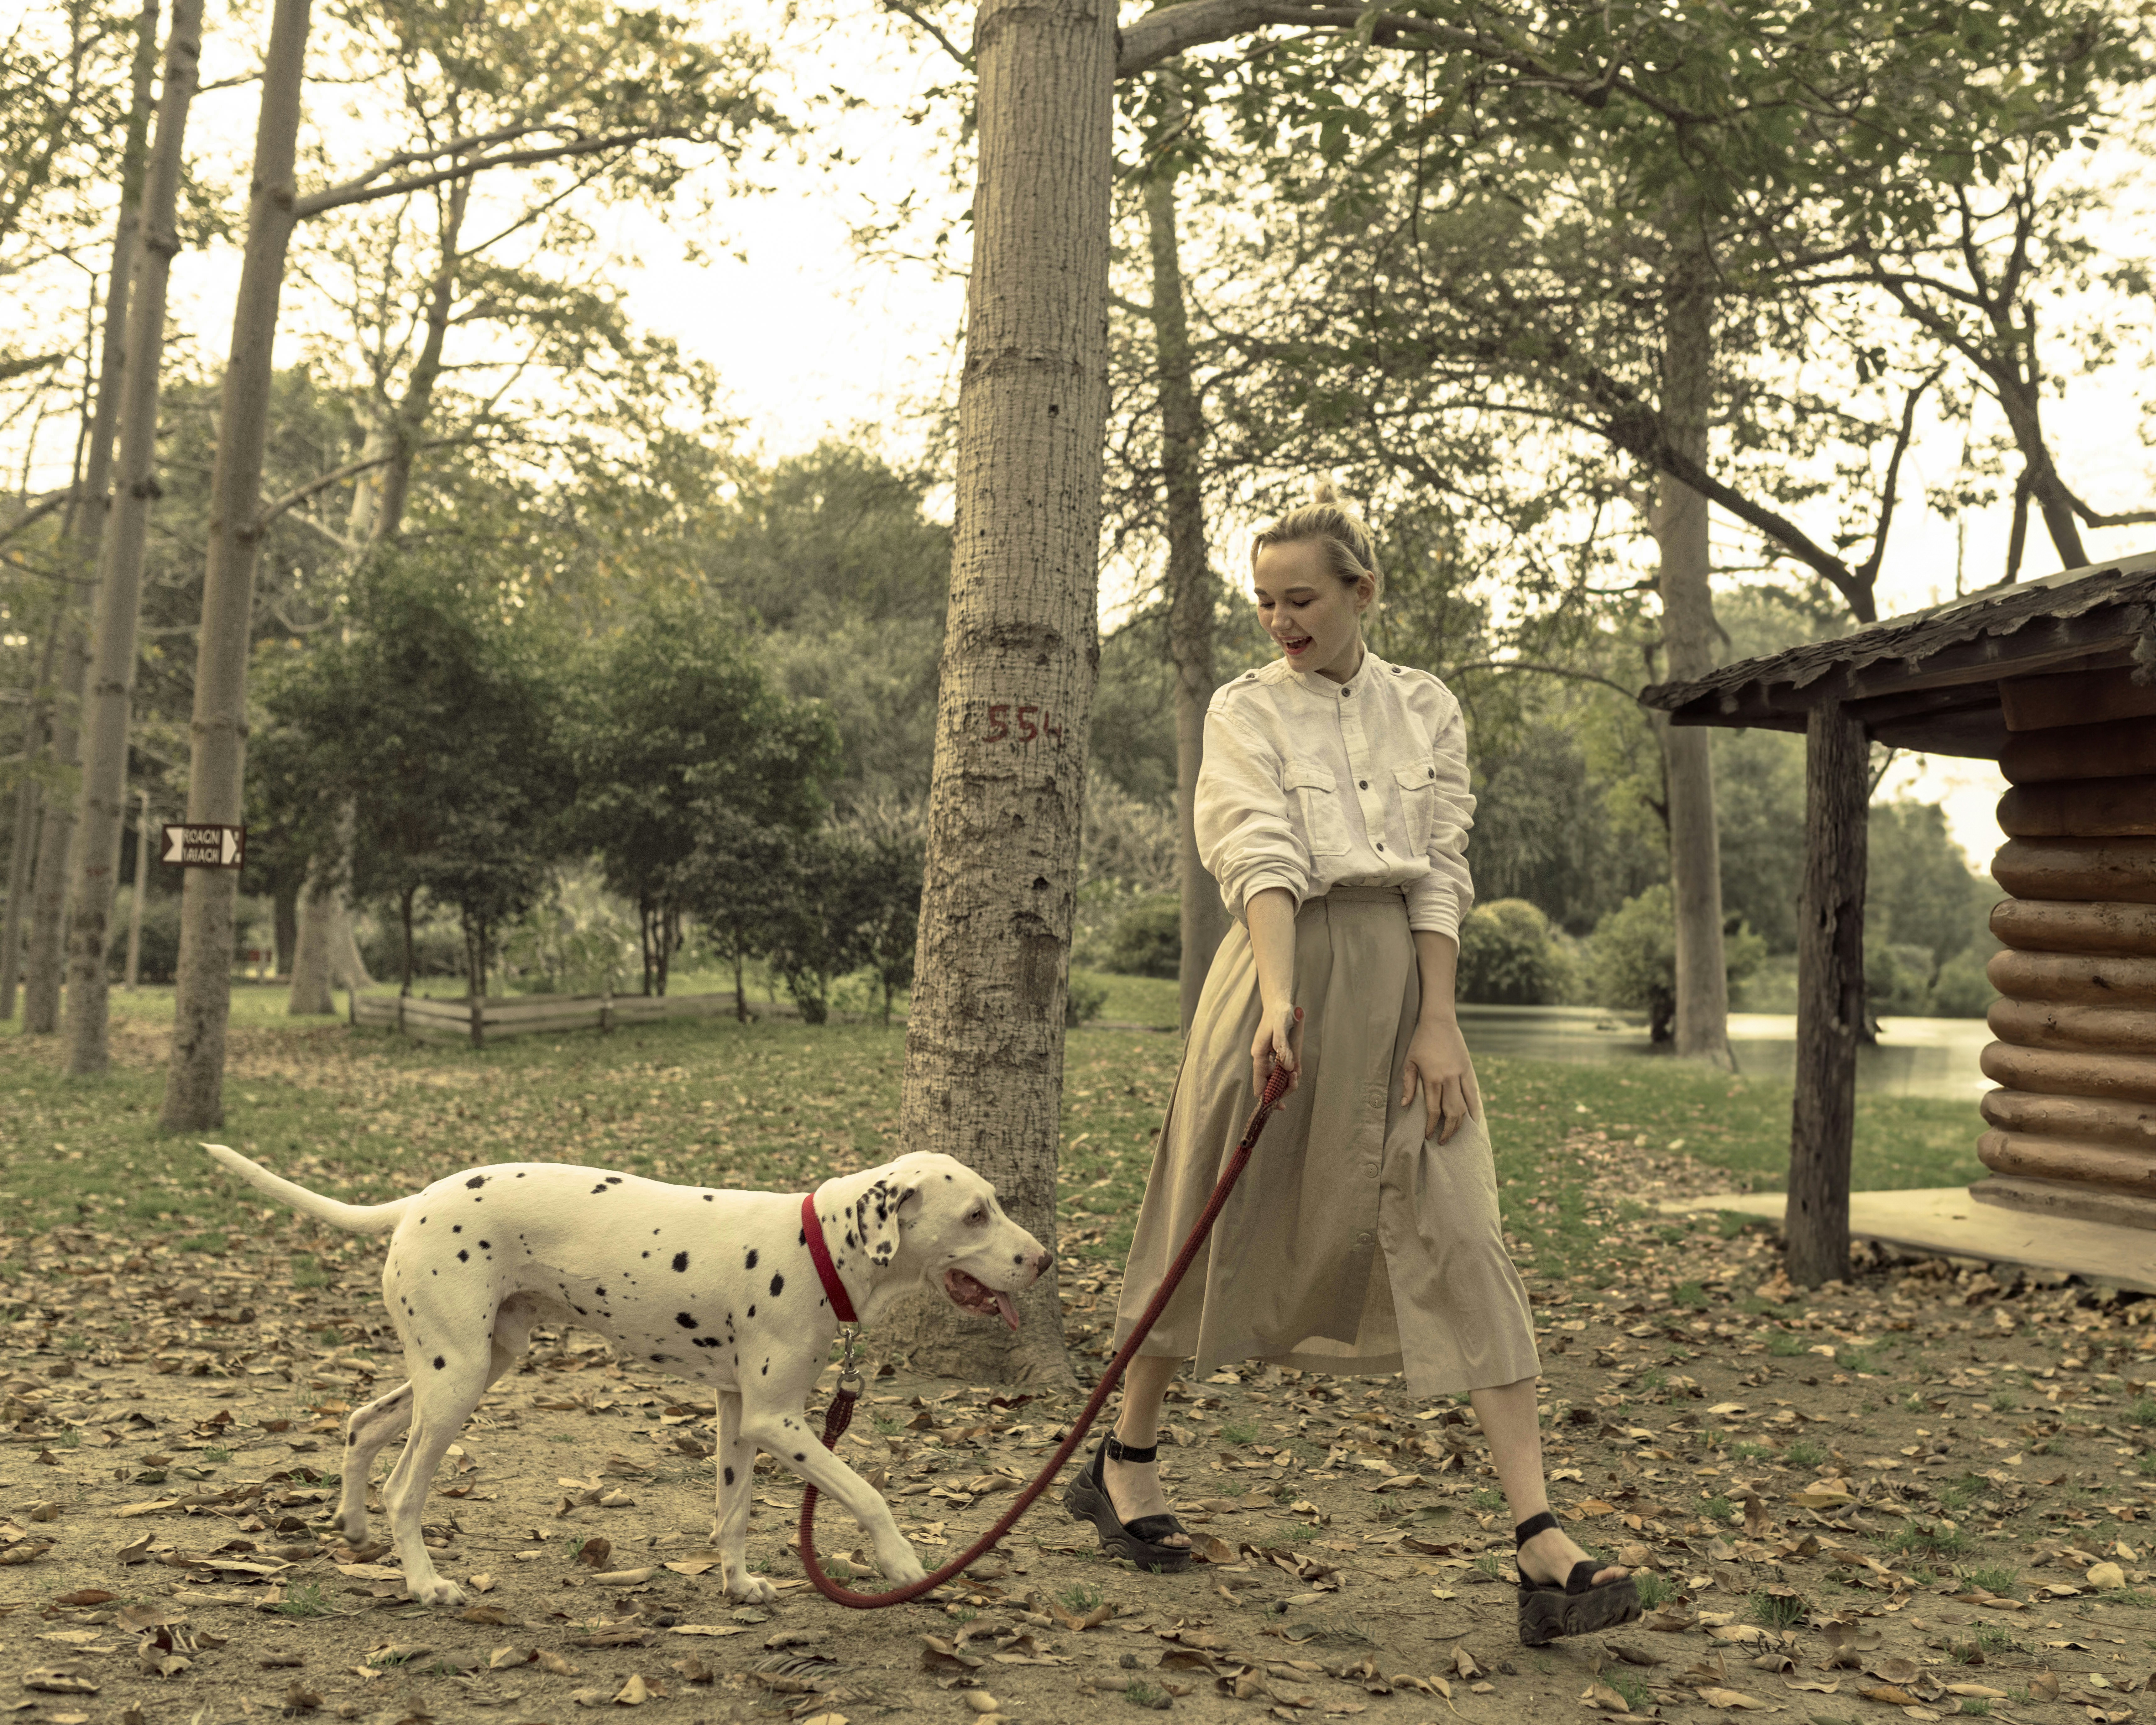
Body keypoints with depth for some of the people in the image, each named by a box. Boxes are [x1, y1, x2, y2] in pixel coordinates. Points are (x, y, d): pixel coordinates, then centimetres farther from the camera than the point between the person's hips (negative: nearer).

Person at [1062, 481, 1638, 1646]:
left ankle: (1542, 1542, -8)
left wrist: (1437, 1024, -7)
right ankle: (1125, 1458, 30)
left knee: (1460, 1243, -7)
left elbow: (1441, 873, 3)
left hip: (1402, 980, 2)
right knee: (1221, 1225, 8)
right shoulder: (1245, 710, 4)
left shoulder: (1426, 708, 10)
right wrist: (1279, 1001, -26)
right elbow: (1261, 857, -12)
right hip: (1285, 969, -1)